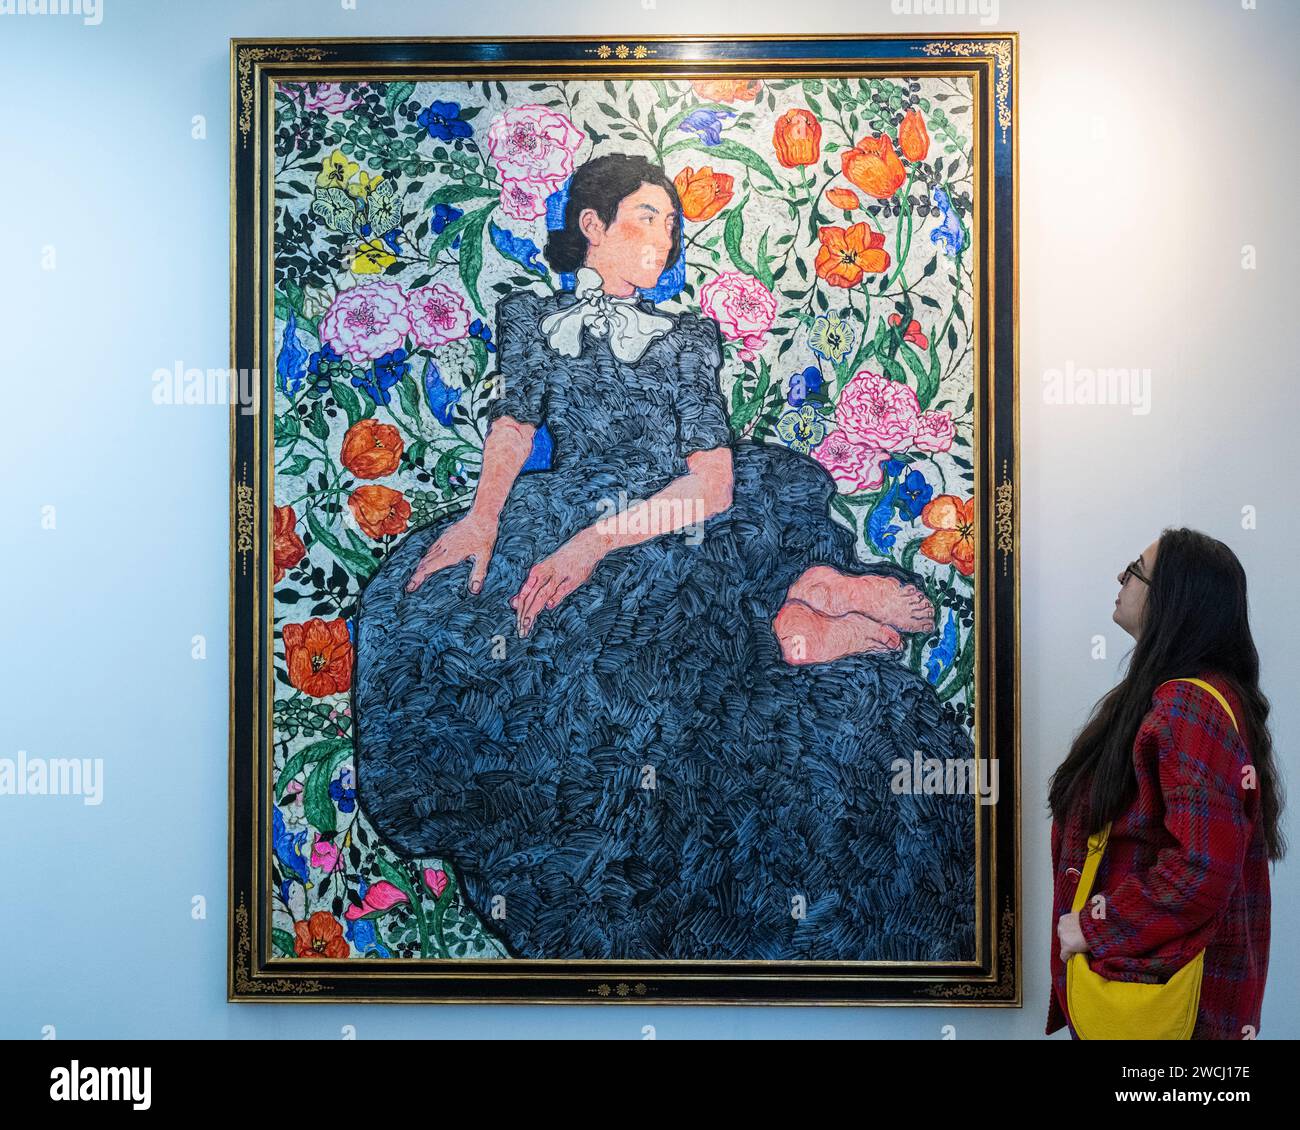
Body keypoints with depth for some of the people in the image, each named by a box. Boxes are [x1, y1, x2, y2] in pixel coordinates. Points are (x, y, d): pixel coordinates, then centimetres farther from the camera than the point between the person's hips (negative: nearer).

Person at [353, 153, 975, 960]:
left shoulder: (684, 340, 8)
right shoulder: (532, 319, 15)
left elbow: (714, 482, -5)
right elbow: (515, 425, 3)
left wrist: (601, 539, -20)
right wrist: (484, 514, -19)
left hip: (668, 527, -4)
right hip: (569, 512, 4)